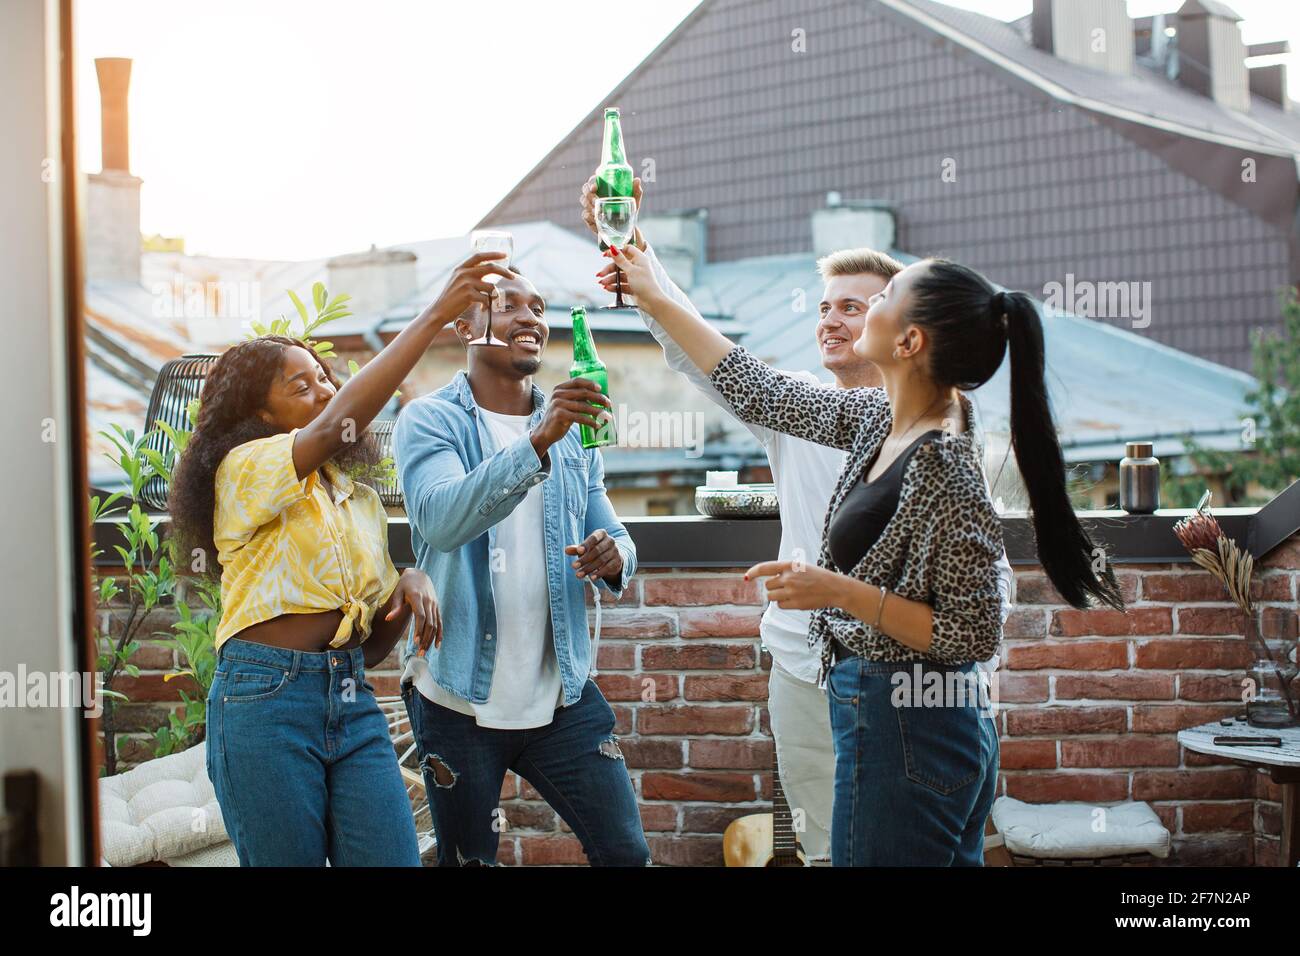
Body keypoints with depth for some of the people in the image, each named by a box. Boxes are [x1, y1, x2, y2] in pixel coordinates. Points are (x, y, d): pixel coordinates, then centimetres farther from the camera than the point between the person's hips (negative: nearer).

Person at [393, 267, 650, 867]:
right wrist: (537, 442, -38)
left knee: (626, 851, 3)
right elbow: (442, 520, -25)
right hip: (460, 698, -4)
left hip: (562, 692, 4)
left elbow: (614, 537, 10)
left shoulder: (573, 427, 10)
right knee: (467, 860, 8)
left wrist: (613, 557, -16)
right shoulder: (430, 420, -6)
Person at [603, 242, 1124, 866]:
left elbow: (974, 637, -19)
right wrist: (654, 299, 17)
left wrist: (843, 592, -26)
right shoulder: (880, 417, 2)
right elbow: (763, 395, 13)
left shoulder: (945, 469, -22)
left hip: (899, 736, -9)